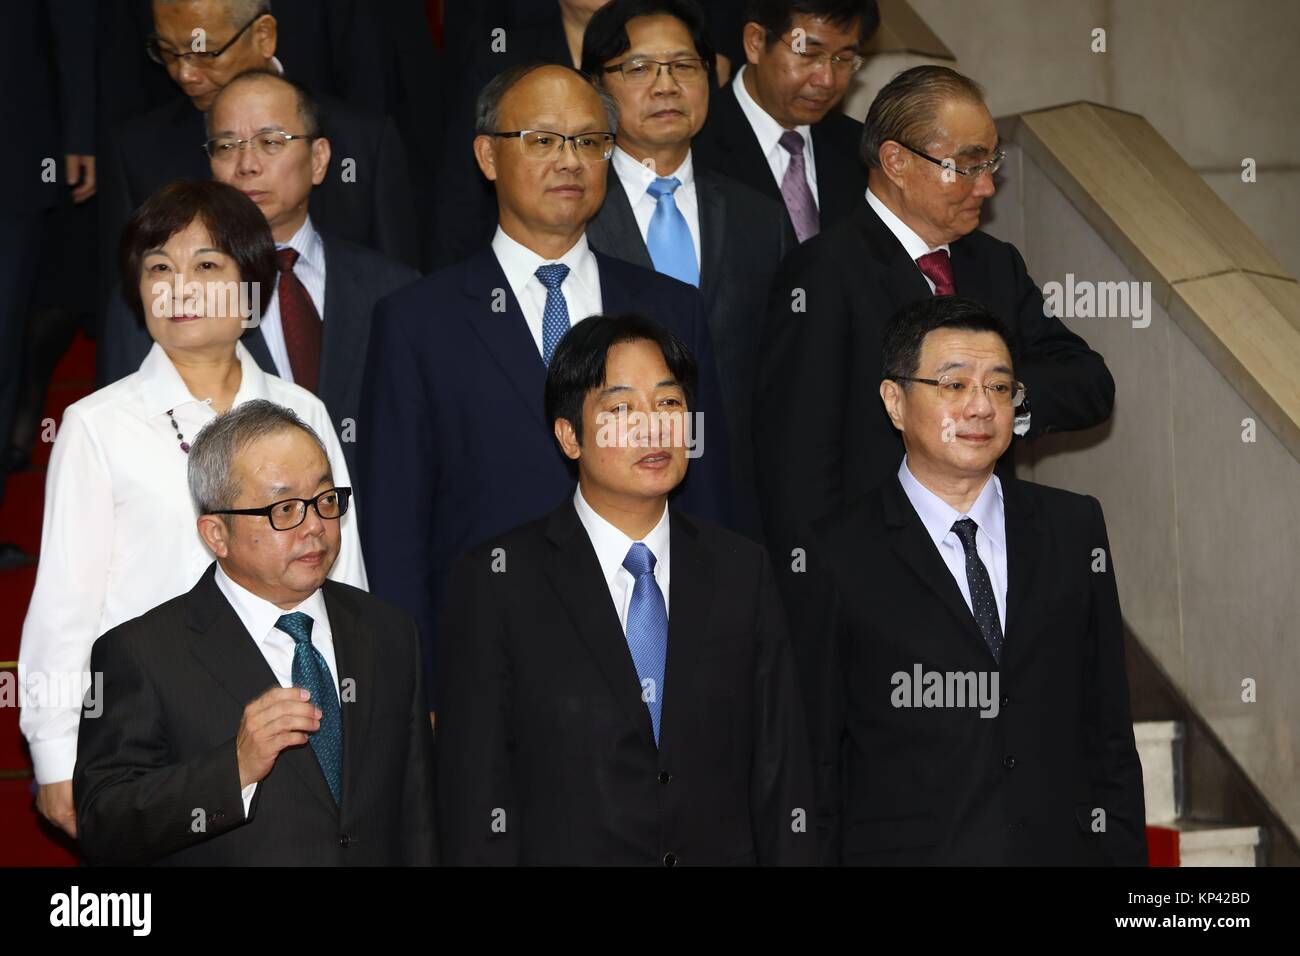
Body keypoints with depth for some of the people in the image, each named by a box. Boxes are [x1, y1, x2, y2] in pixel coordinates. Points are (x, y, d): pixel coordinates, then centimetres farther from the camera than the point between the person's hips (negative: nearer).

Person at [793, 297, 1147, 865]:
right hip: (906, 847, -3)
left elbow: (1109, 726, 7)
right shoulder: (838, 556, -4)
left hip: (1065, 846, 3)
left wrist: (1123, 852, 1)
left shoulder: (1074, 528, 7)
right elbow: (819, 755, -3)